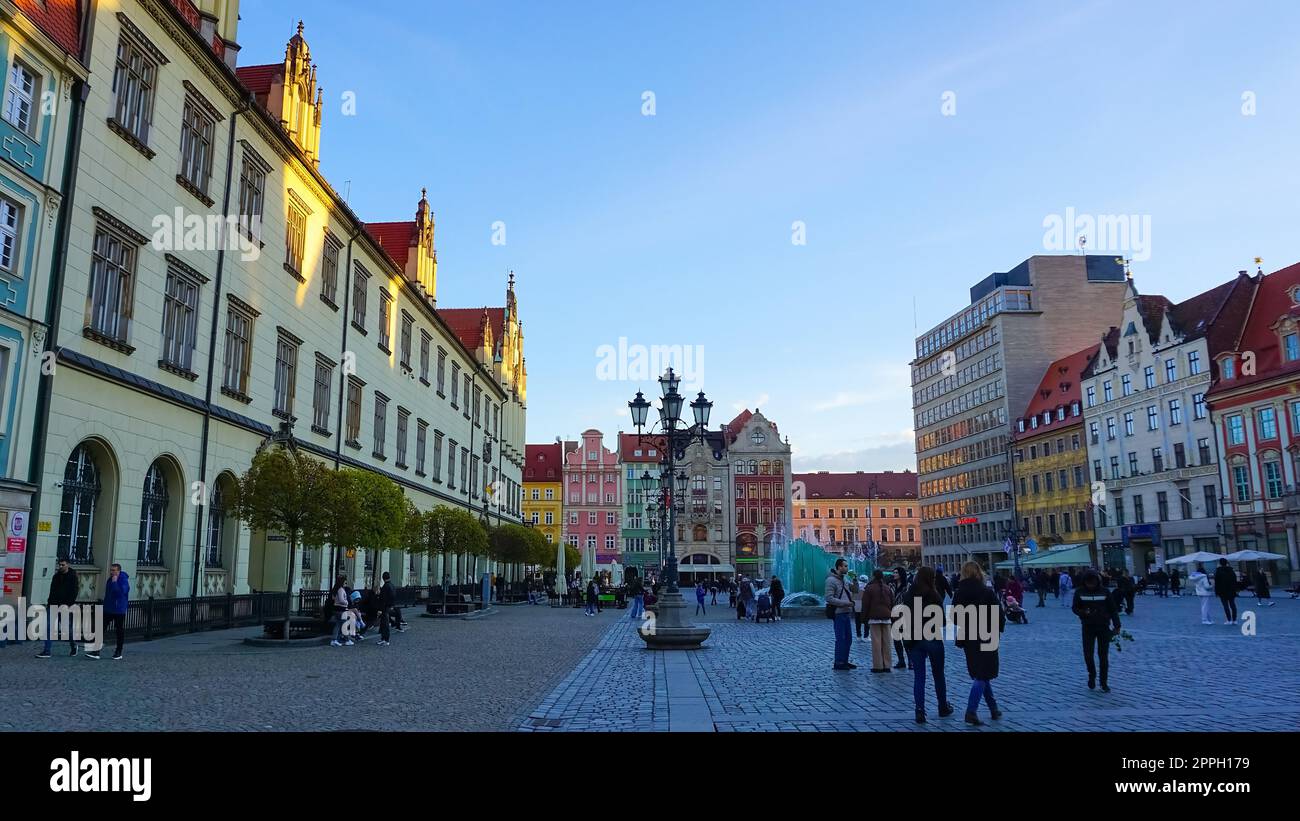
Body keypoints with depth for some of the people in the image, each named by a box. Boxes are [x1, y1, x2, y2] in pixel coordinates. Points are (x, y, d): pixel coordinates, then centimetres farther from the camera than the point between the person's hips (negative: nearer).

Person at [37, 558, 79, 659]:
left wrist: (67, 604, -19)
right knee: (49, 627, -3)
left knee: (67, 627, 5)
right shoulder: (56, 576, 10)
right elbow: (52, 591, 17)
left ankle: (73, 646, 28)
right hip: (54, 605, 5)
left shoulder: (72, 576, -6)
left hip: (65, 606, -5)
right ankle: (46, 651, -3)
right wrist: (49, 602, 7)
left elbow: (74, 592, -11)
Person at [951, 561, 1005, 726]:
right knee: (982, 676, -1)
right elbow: (1000, 615, -12)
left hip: (968, 639, 4)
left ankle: (994, 709, 25)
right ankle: (971, 711, -13)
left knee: (981, 675, 18)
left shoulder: (959, 593, -2)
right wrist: (999, 629, 7)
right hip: (986, 638, -4)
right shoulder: (987, 592, -13)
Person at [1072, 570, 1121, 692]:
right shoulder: (1080, 592, -3)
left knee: (1103, 655, 1)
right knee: (1088, 654, -1)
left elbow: (1113, 609, 2)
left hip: (1104, 627, 0)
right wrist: (1083, 612, -21)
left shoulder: (1104, 592, -4)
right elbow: (1075, 608, 1)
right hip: (1088, 627, 0)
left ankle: (1103, 683, 12)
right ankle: (1092, 675, 26)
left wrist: (1117, 625, -2)